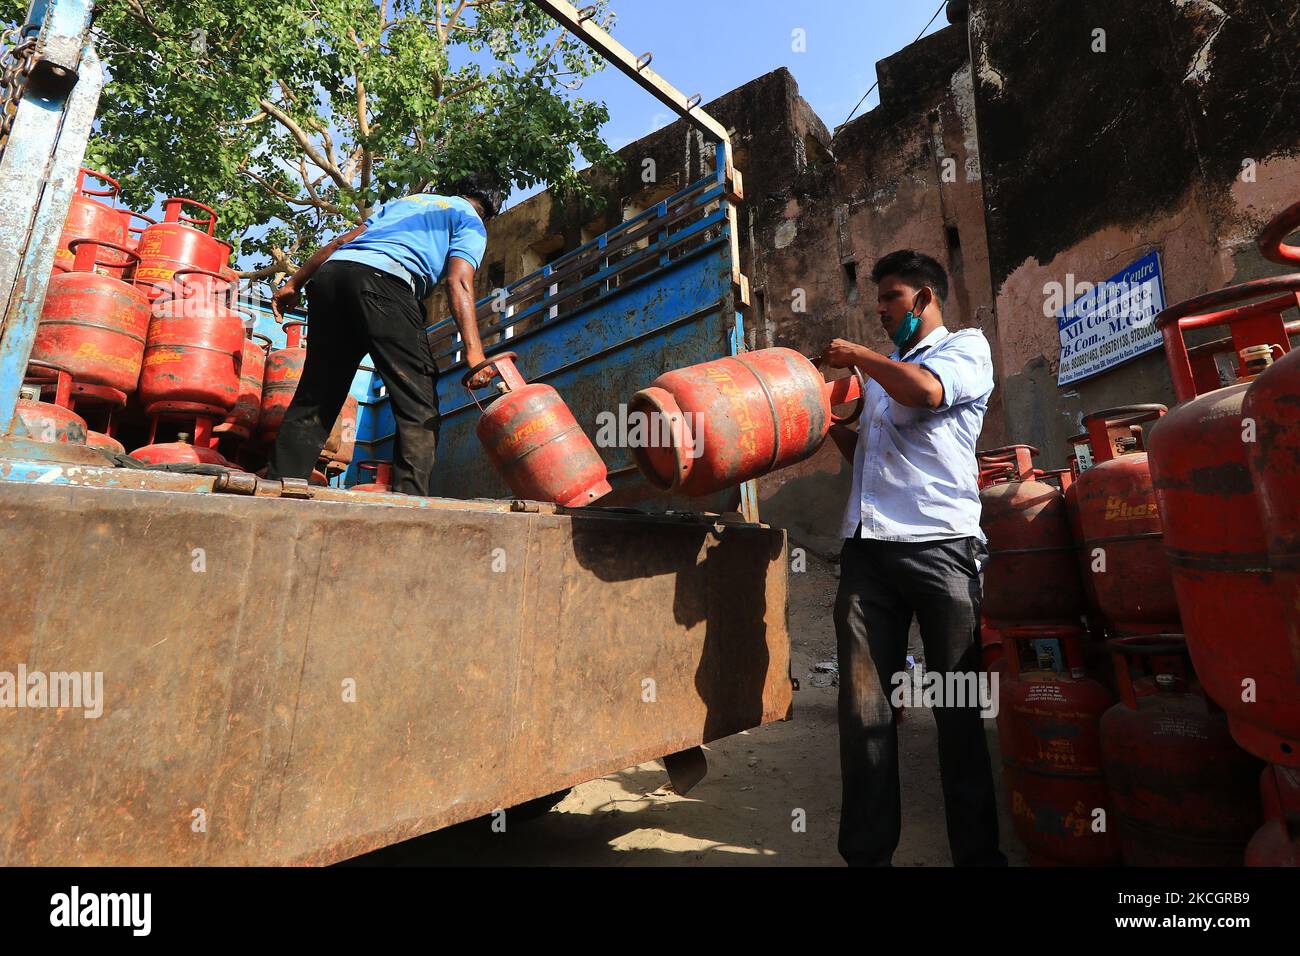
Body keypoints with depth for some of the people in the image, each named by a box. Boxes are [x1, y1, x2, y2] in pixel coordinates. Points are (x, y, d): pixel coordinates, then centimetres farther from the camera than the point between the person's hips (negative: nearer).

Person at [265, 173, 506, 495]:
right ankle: (410, 497, -21)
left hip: (331, 272, 7)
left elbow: (341, 242, 28)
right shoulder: (471, 221, 18)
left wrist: (294, 283, 30)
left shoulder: (404, 200, 37)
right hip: (383, 279, -7)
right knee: (419, 408, -7)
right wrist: (474, 352, -11)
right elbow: (459, 283, -1)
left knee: (314, 397, 11)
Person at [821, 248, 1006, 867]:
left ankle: (978, 852, 16)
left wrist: (856, 354, 1)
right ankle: (867, 852, 8)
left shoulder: (966, 345, 11)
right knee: (863, 708, 0)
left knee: (957, 707, 2)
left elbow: (926, 390, -13)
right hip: (867, 543, 5)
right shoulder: (882, 372, 29)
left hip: (937, 542, -5)